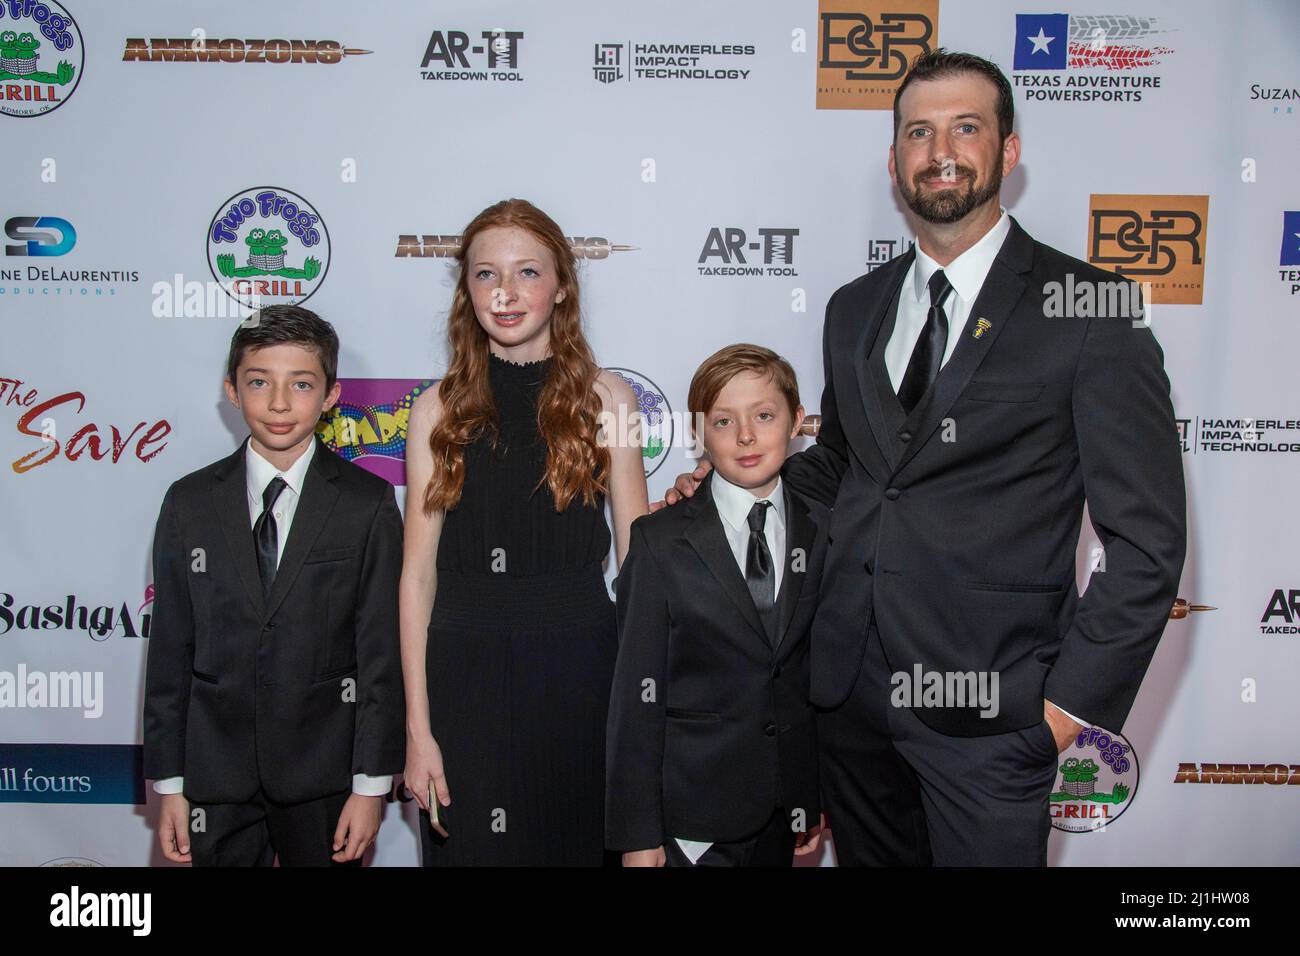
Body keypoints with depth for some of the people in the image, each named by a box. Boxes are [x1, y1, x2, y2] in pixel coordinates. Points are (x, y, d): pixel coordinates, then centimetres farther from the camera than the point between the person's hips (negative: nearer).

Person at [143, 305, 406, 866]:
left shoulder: (368, 503, -6)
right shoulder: (190, 503, 1)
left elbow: (382, 650, -6)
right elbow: (171, 650, 3)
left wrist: (371, 786, -7)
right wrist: (168, 785, 3)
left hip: (325, 779, -1)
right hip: (216, 777, 2)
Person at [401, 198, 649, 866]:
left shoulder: (605, 398, 0)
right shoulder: (439, 409, 1)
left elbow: (637, 557, 2)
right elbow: (418, 573, 0)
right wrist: (417, 727, -3)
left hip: (578, 668, 0)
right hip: (465, 669, 1)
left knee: (577, 844, 13)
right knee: (471, 846, 12)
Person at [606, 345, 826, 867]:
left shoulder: (821, 536, 2)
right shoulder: (660, 542, -8)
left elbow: (819, 677, 7)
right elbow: (636, 693, -9)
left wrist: (818, 799, 9)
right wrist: (636, 834, -9)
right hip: (692, 815, -3)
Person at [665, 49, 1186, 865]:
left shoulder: (1091, 308, -7)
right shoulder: (854, 309, 10)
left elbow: (1147, 539, -7)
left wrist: (1075, 702, -10)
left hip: (988, 704, -4)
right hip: (846, 684, 5)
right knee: (870, 854, 19)